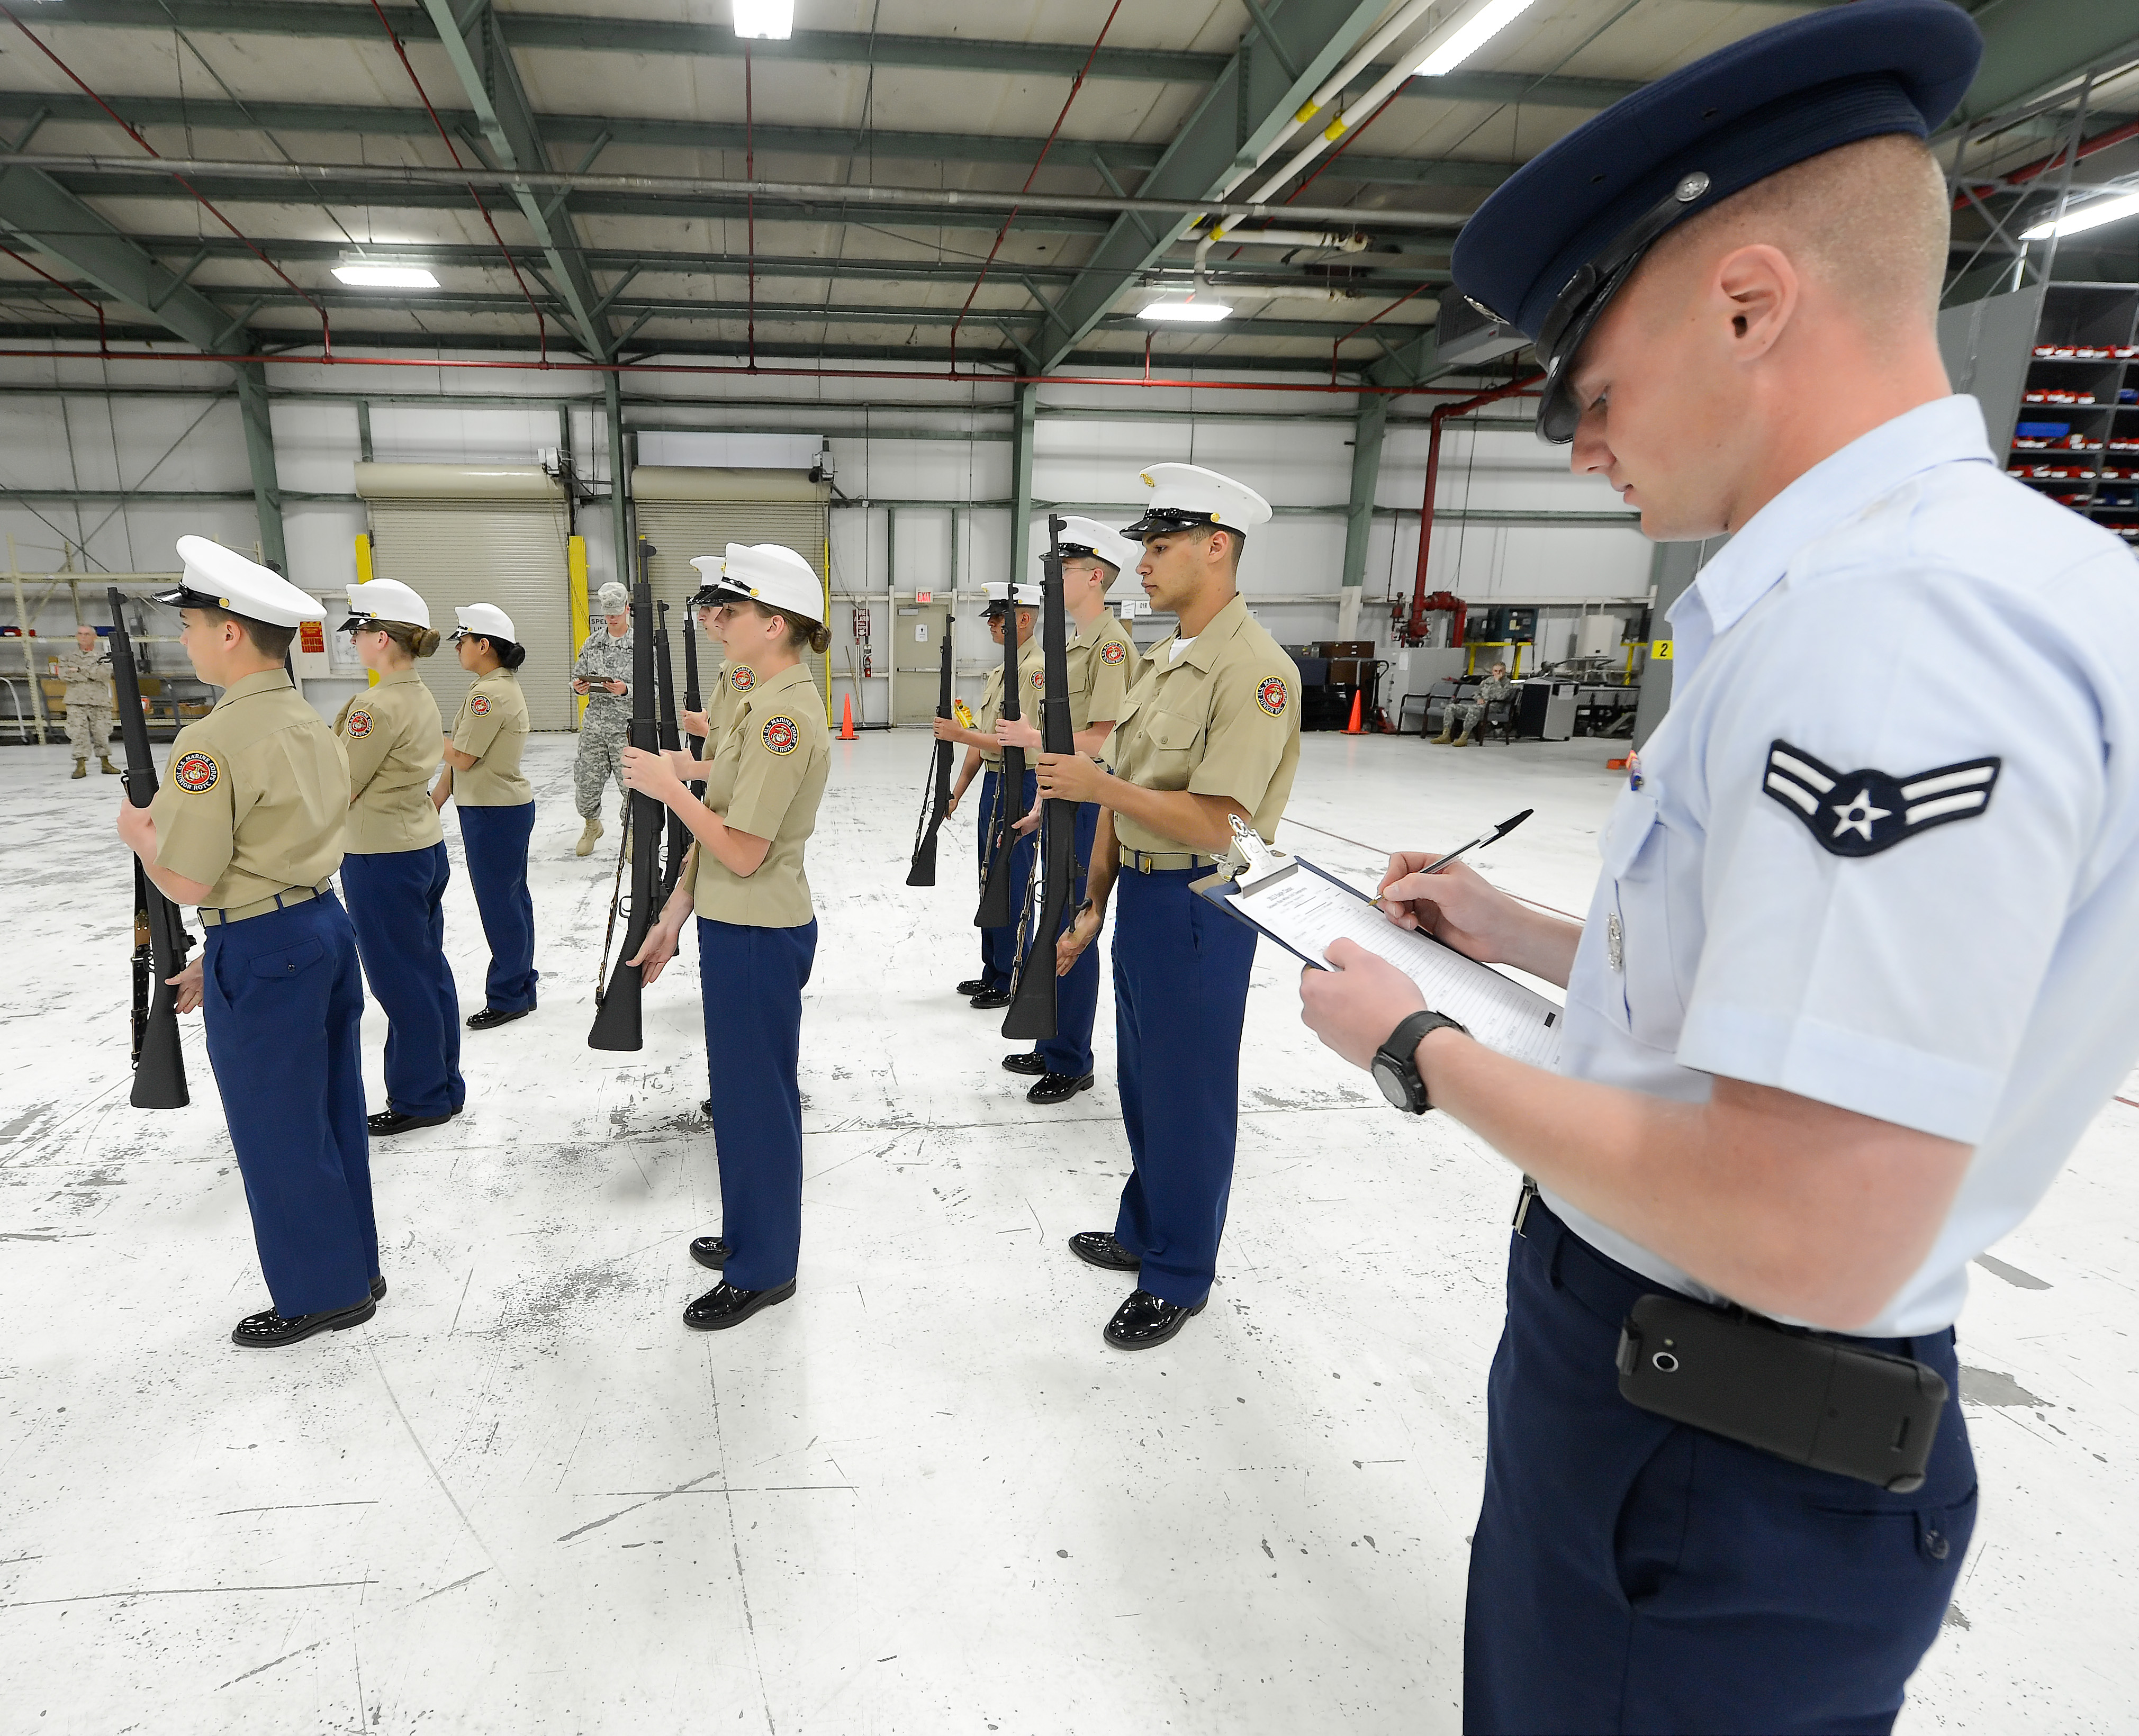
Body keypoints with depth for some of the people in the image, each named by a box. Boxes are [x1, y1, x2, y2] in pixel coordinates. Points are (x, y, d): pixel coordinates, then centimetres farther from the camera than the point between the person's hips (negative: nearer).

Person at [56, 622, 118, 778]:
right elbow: (64, 674, -4)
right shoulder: (67, 656, 13)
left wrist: (79, 670, -12)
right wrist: (92, 674, -9)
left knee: (102, 733, 2)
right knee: (78, 733, -7)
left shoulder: (102, 656, 9)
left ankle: (105, 762, 16)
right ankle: (81, 765, -4)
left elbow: (103, 673, -10)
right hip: (76, 701, 0)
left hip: (99, 701, 0)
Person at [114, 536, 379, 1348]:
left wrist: (136, 829, 1)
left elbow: (186, 880, -19)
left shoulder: (214, 742, -20)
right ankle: (354, 1268, 32)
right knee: (333, 1117, 18)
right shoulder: (312, 725, 8)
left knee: (277, 1135, 7)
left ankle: (321, 1295, 22)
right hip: (328, 925, 9)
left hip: (263, 954, -8)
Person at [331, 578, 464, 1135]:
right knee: (430, 970, 15)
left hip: (381, 859, -9)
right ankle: (443, 1087, 26)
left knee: (400, 981, 3)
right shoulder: (422, 698, 8)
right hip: (426, 847, 9)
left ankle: (420, 1100, 16)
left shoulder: (377, 706, -19)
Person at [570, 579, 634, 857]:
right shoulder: (593, 642, 10)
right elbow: (578, 676, 16)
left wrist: (627, 689, -22)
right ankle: (592, 826, 34)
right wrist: (579, 686, -7)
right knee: (586, 783, 8)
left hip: (627, 727, -4)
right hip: (594, 724, 4)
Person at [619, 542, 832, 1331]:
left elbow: (742, 851, -24)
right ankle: (749, 1234, 39)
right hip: (739, 925, 10)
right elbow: (717, 819, 13)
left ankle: (762, 1269, 22)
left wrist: (669, 785, -14)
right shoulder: (766, 703, 11)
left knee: (755, 1097, 4)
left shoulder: (785, 714, -22)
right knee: (746, 1089, 21)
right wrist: (673, 917, 13)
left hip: (757, 935, -10)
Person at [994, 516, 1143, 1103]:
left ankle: (1071, 1064, 13)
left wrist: (1032, 737, -20)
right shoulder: (1072, 642, 16)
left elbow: (1106, 738, -24)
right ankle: (1053, 1047, 29)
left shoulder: (1111, 642, -15)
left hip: (1089, 805, -10)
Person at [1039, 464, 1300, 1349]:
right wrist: (1092, 903, 13)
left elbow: (1216, 823, -25)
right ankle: (1143, 1232, 41)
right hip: (1140, 894, 9)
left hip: (1199, 903, -9)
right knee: (1142, 1083, 21)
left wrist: (1099, 784, -21)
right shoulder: (1163, 660, 11)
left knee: (1188, 1097, 6)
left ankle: (1177, 1277, 24)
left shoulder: (1256, 669, -19)